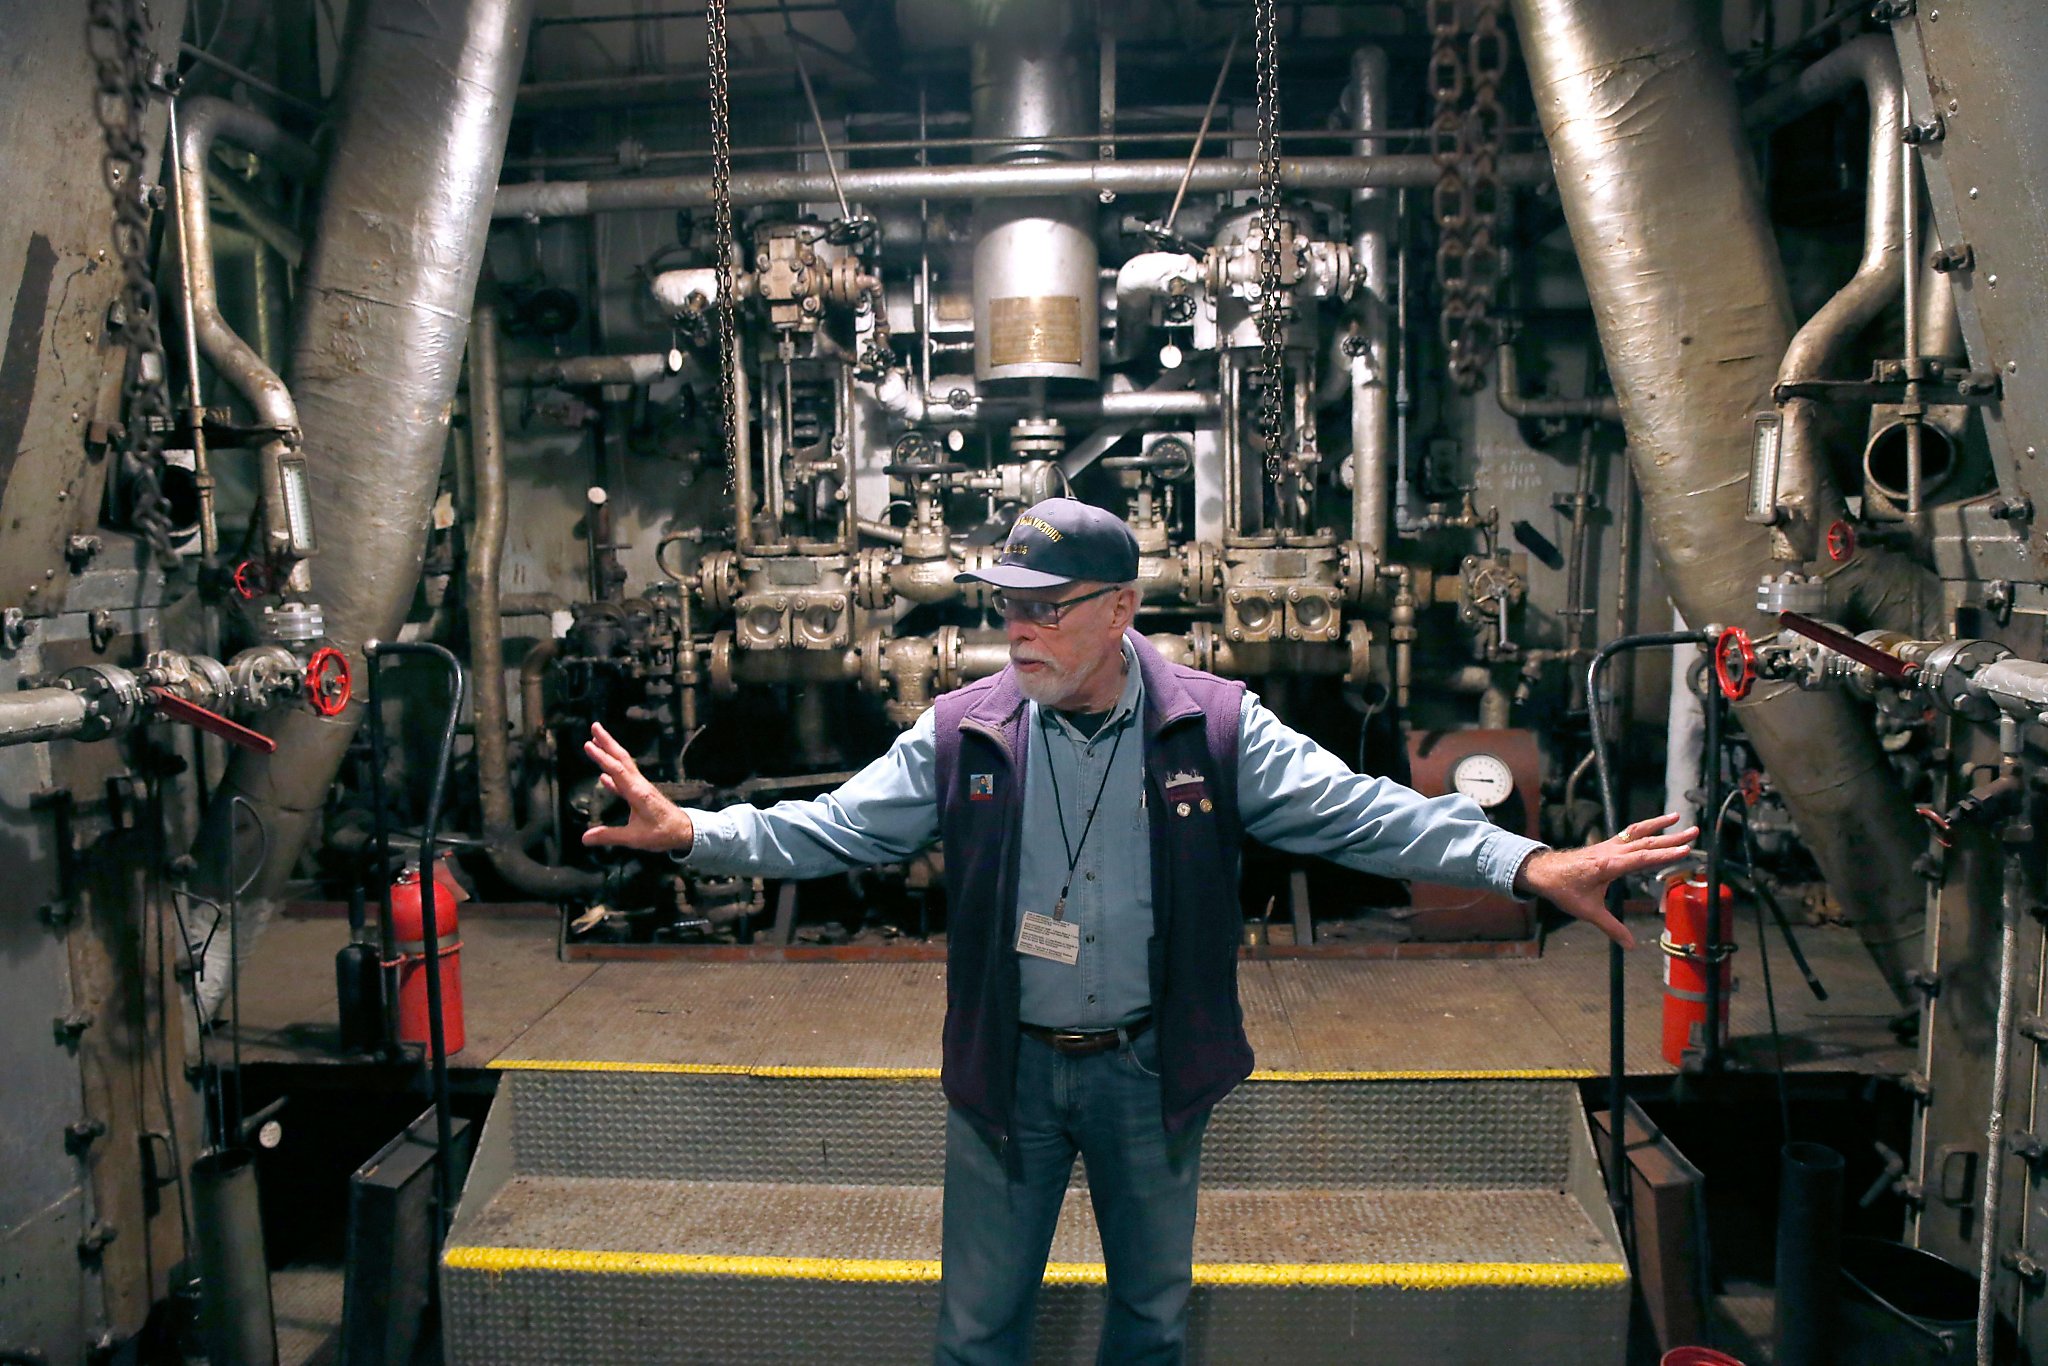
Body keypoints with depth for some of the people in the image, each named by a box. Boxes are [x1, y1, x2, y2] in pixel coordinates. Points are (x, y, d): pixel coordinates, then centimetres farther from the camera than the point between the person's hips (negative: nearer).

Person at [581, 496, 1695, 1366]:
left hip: (1151, 1068, 0)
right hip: (1007, 1067, 1)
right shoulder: (963, 732, -8)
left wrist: (1529, 864, -27)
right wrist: (693, 831, -23)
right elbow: (834, 828, -8)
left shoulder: (1215, 726, -11)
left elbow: (1359, 813, -16)